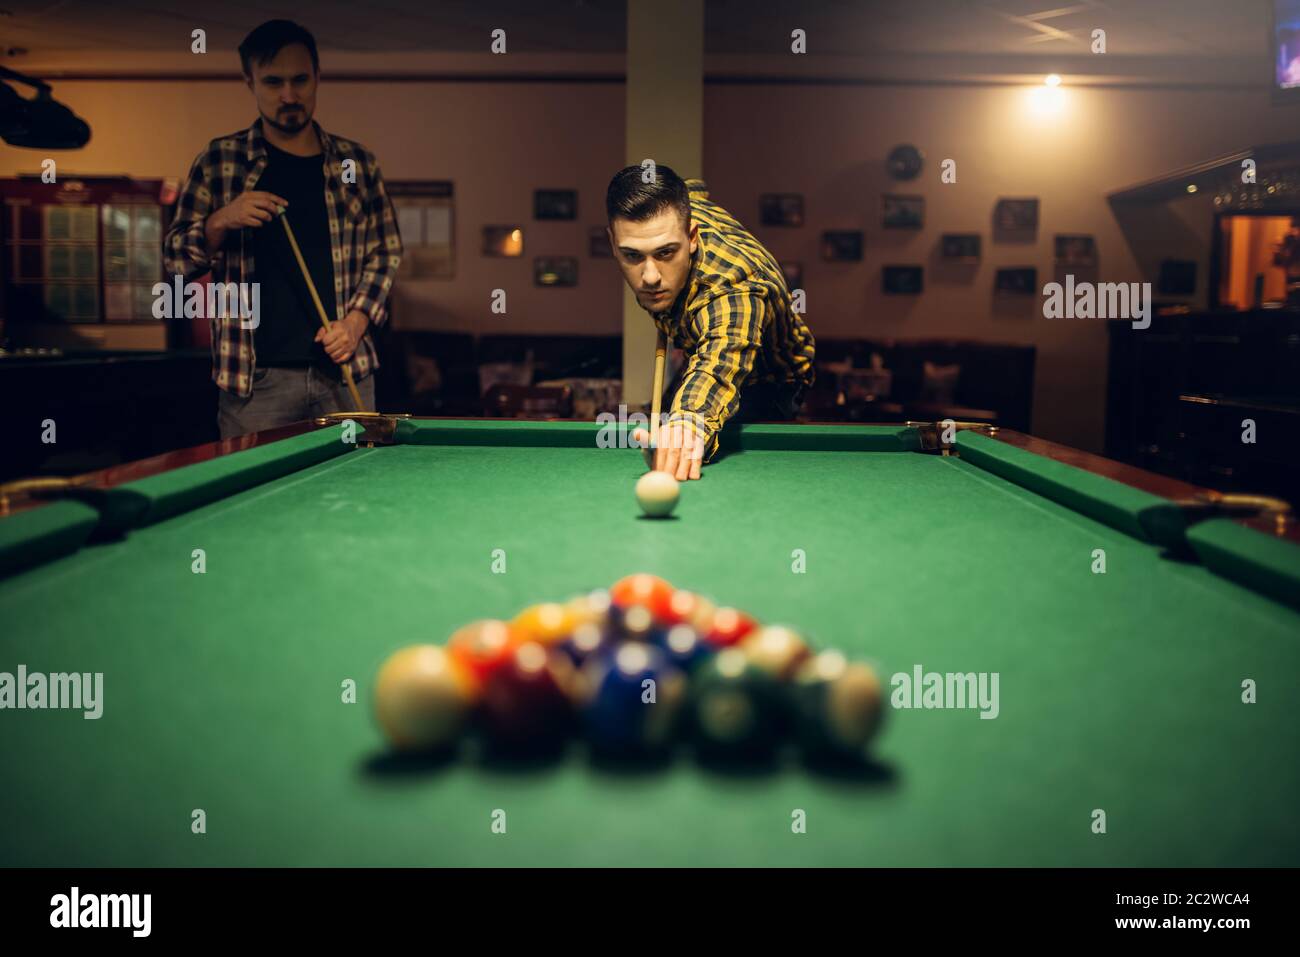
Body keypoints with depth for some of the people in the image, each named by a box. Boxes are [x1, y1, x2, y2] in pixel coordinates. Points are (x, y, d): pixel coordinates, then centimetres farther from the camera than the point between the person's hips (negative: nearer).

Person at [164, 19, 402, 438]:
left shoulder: (356, 162, 9)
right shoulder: (219, 160, 5)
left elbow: (386, 253, 12)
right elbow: (175, 255, 8)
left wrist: (356, 321, -3)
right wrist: (219, 223, -13)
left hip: (346, 372, 2)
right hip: (255, 378, -1)